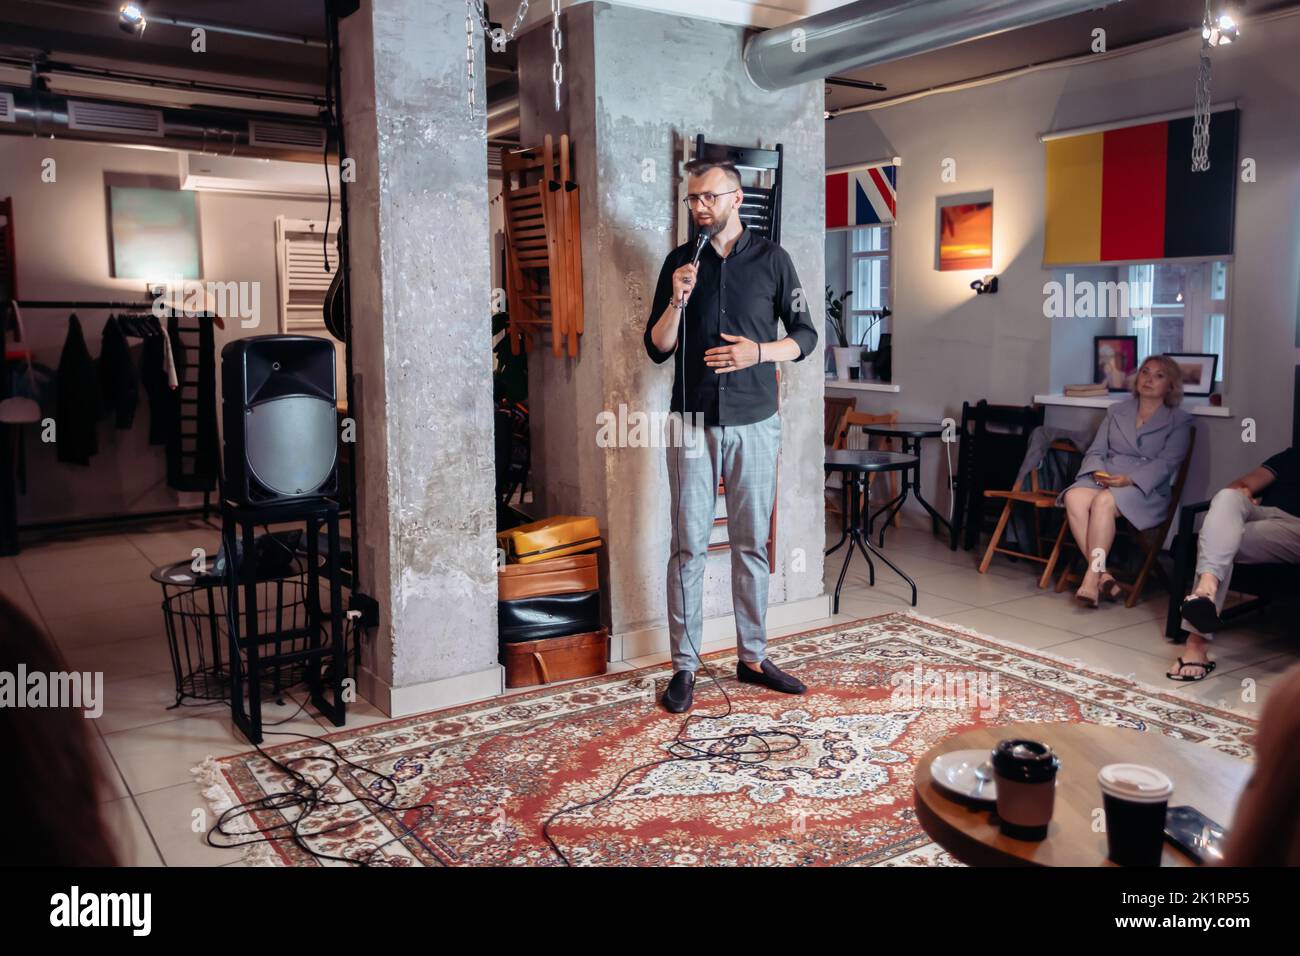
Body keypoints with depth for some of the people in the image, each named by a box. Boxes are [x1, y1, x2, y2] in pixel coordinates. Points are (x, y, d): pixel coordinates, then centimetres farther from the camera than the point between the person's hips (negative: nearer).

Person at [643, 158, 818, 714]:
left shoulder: (771, 260, 4)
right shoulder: (680, 262, 7)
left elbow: (804, 336, 6)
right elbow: (657, 349, 6)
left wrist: (759, 352, -12)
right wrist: (677, 301, -12)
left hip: (754, 423, 0)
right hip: (693, 422, 0)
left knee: (752, 543, 7)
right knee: (688, 546, 0)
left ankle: (753, 657, 19)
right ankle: (684, 666, 8)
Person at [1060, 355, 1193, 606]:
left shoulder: (1179, 421, 11)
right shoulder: (1116, 411, 24)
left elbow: (1166, 463, -3)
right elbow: (1095, 450, 17)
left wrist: (1129, 479, -19)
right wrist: (1097, 471, -7)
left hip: (1146, 490, -3)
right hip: (1103, 479, 3)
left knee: (1104, 501, -37)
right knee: (1074, 497, -33)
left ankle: (1091, 578, -36)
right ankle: (1103, 576, -35)